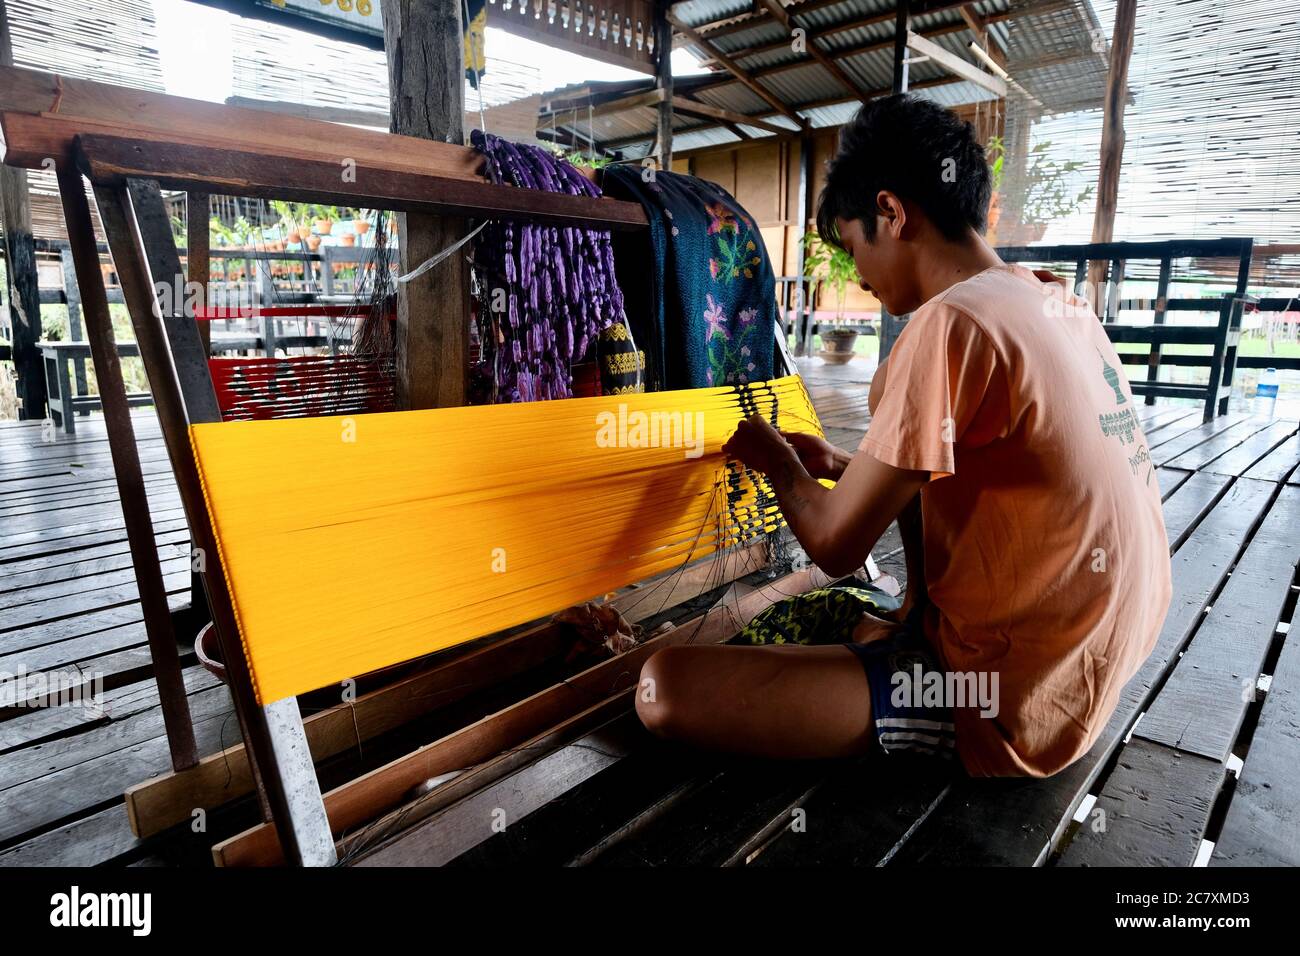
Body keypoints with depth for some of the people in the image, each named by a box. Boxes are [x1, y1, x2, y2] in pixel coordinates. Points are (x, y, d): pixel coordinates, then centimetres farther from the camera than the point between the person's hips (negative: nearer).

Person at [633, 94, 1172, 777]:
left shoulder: (951, 324, -23)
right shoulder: (1062, 304, 6)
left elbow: (836, 546, -17)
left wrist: (779, 462, 2)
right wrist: (847, 466, 16)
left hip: (1010, 706, -9)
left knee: (664, 688, -19)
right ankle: (916, 623, 18)